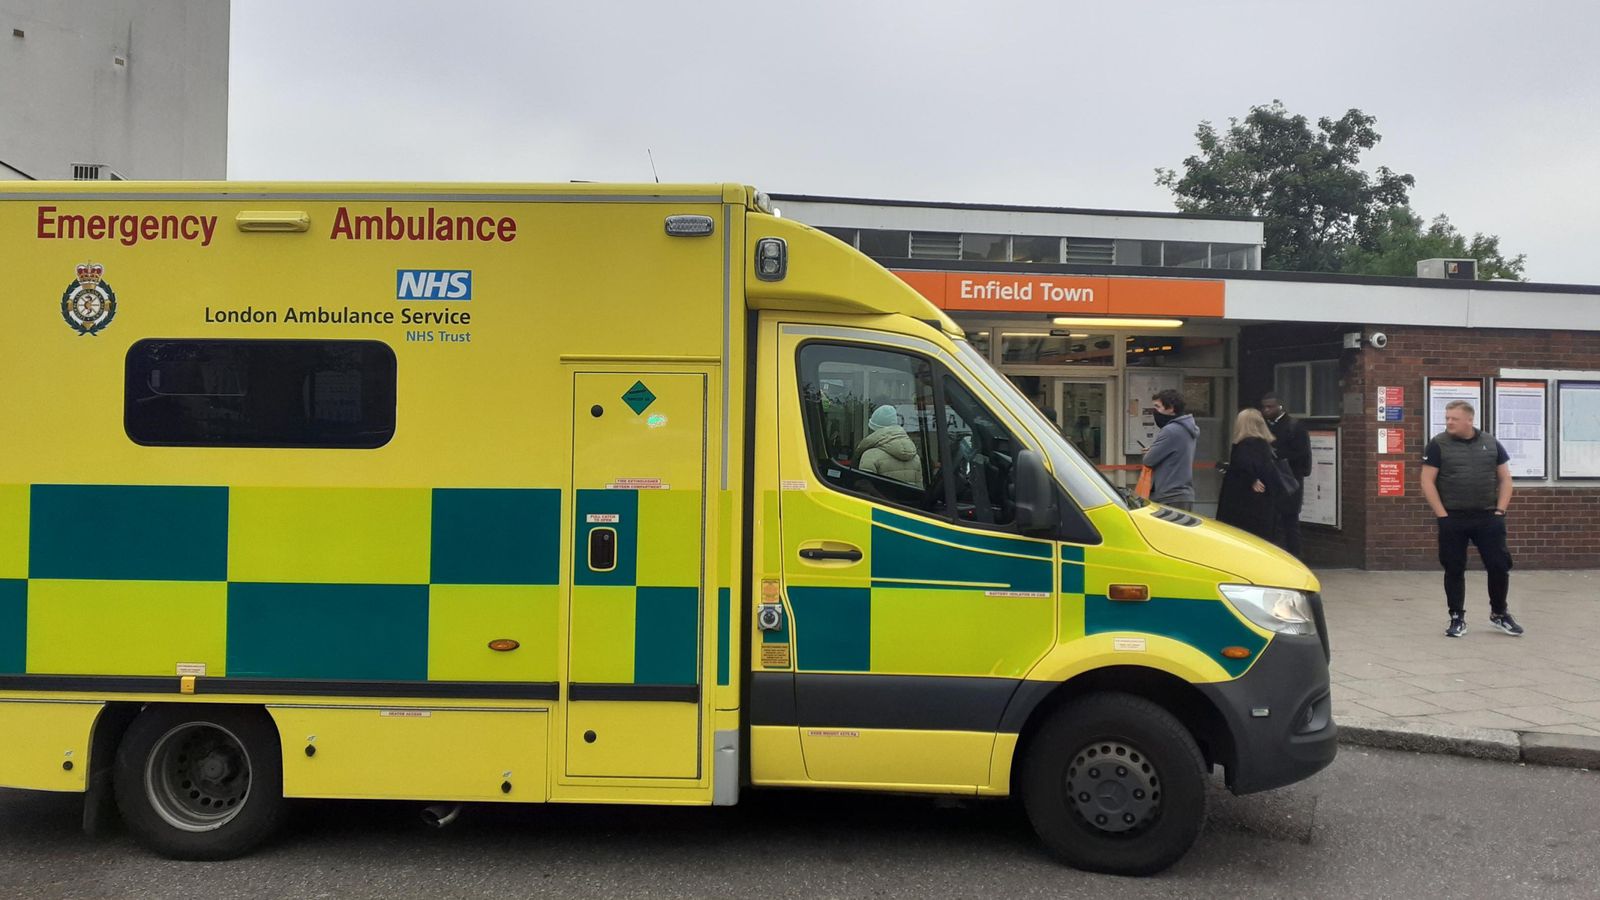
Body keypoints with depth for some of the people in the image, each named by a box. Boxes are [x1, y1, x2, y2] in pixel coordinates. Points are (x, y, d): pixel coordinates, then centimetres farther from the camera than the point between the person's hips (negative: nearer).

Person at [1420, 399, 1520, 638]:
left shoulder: (1490, 443, 6)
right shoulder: (1438, 444, -2)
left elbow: (1505, 478, 10)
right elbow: (1427, 481, -5)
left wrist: (1500, 510, 0)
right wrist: (1442, 515, -9)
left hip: (1488, 517, 2)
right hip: (1452, 519, -2)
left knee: (1499, 566, 3)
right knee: (1454, 570, 3)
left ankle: (1499, 614, 23)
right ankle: (1457, 618, 14)